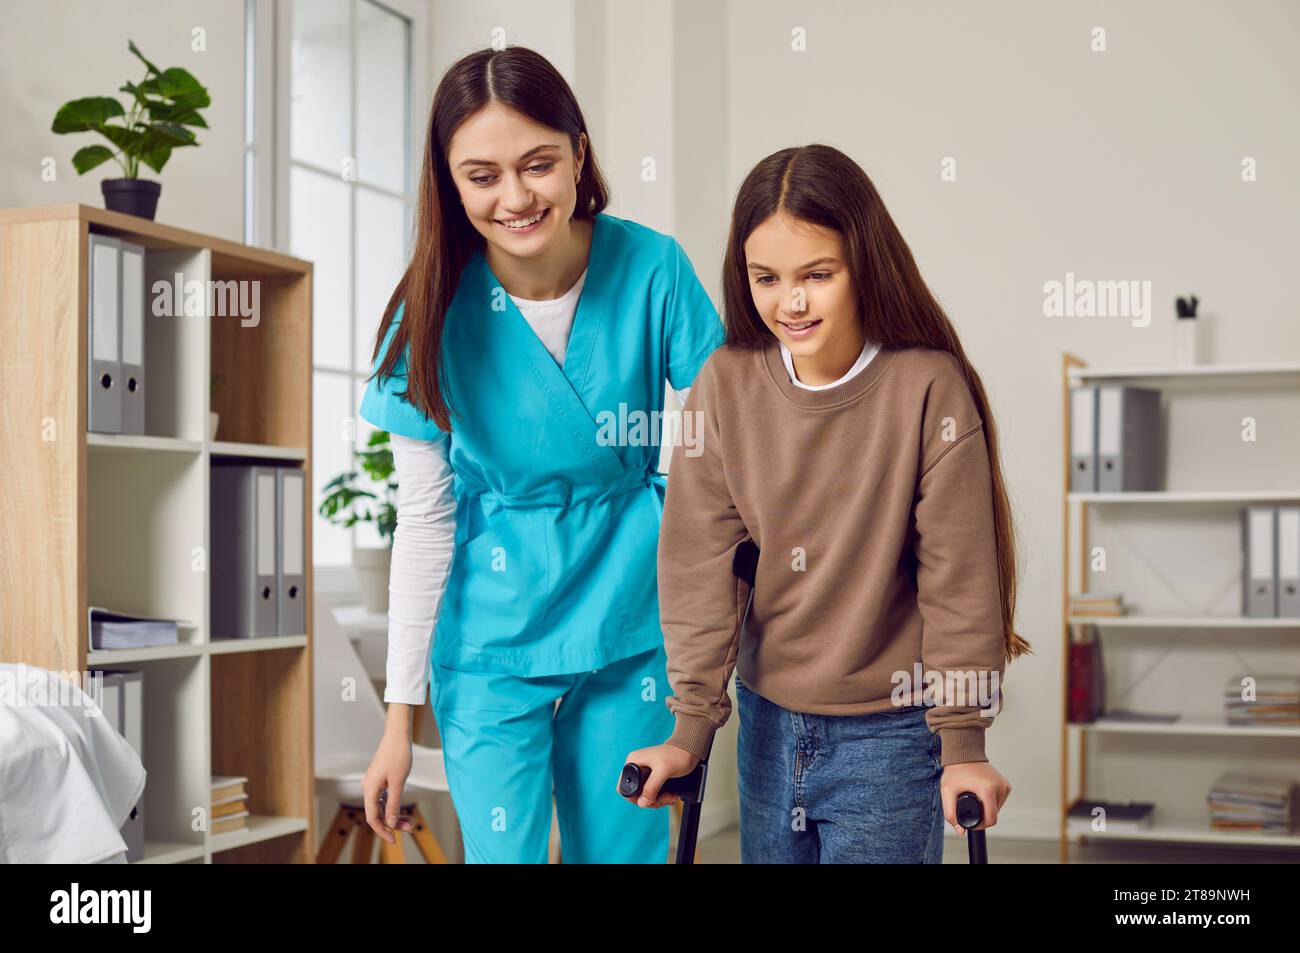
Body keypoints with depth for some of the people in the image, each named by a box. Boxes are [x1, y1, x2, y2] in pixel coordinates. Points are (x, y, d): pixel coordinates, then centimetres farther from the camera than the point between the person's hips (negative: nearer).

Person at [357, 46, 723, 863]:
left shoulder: (652, 269, -12)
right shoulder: (438, 311, -10)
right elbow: (424, 520, -5)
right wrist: (400, 713, -4)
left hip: (631, 629, 1)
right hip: (491, 644, 0)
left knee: (624, 849, 11)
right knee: (502, 852, 2)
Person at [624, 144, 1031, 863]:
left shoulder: (928, 387, -15)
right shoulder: (725, 386, -6)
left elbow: (958, 574, -12)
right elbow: (701, 561, -5)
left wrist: (962, 741, -10)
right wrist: (692, 725, -6)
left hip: (891, 732, -3)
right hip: (768, 722, 4)